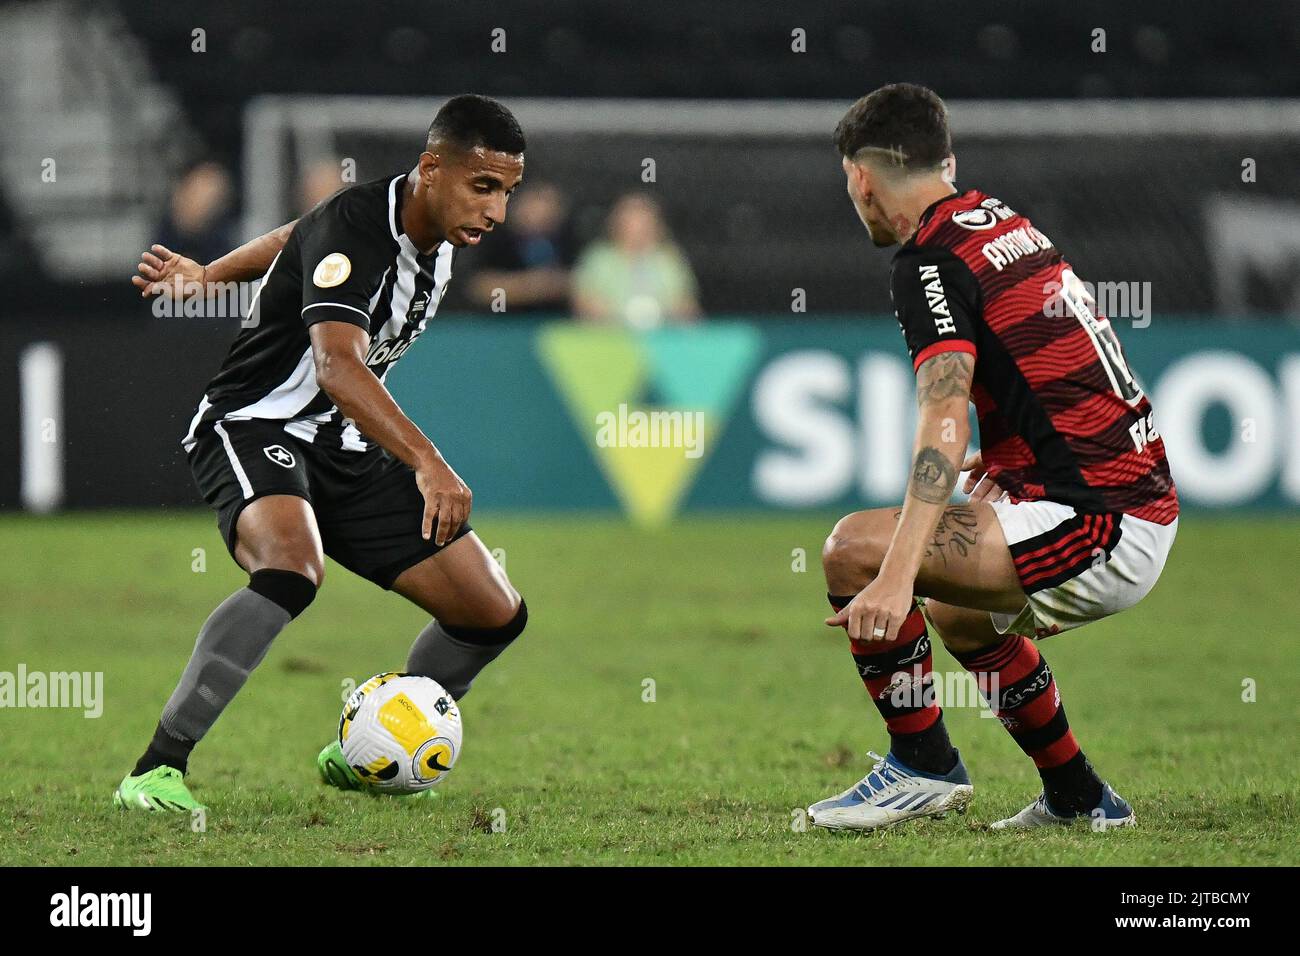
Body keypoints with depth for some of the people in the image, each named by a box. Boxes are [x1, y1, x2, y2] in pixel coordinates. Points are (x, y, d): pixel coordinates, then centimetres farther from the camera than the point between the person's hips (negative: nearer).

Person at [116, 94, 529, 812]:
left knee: (495, 615, 4)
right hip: (256, 426, -9)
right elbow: (338, 364, -39)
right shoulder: (354, 227, -23)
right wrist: (427, 462, -51)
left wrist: (209, 274, 34)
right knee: (291, 569, -40)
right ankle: (155, 771, -35)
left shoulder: (436, 235, 4)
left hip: (347, 455, 9)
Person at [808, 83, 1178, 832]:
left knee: (854, 550, -15)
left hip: (1097, 532, -10)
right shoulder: (1012, 226, 16)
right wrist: (1005, 462, 39)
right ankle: (1079, 798, 37)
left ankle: (925, 766, -2)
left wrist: (897, 576, -32)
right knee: (959, 612, 33)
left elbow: (945, 425, -25)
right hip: (1149, 513, 10)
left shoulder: (932, 260, -11)